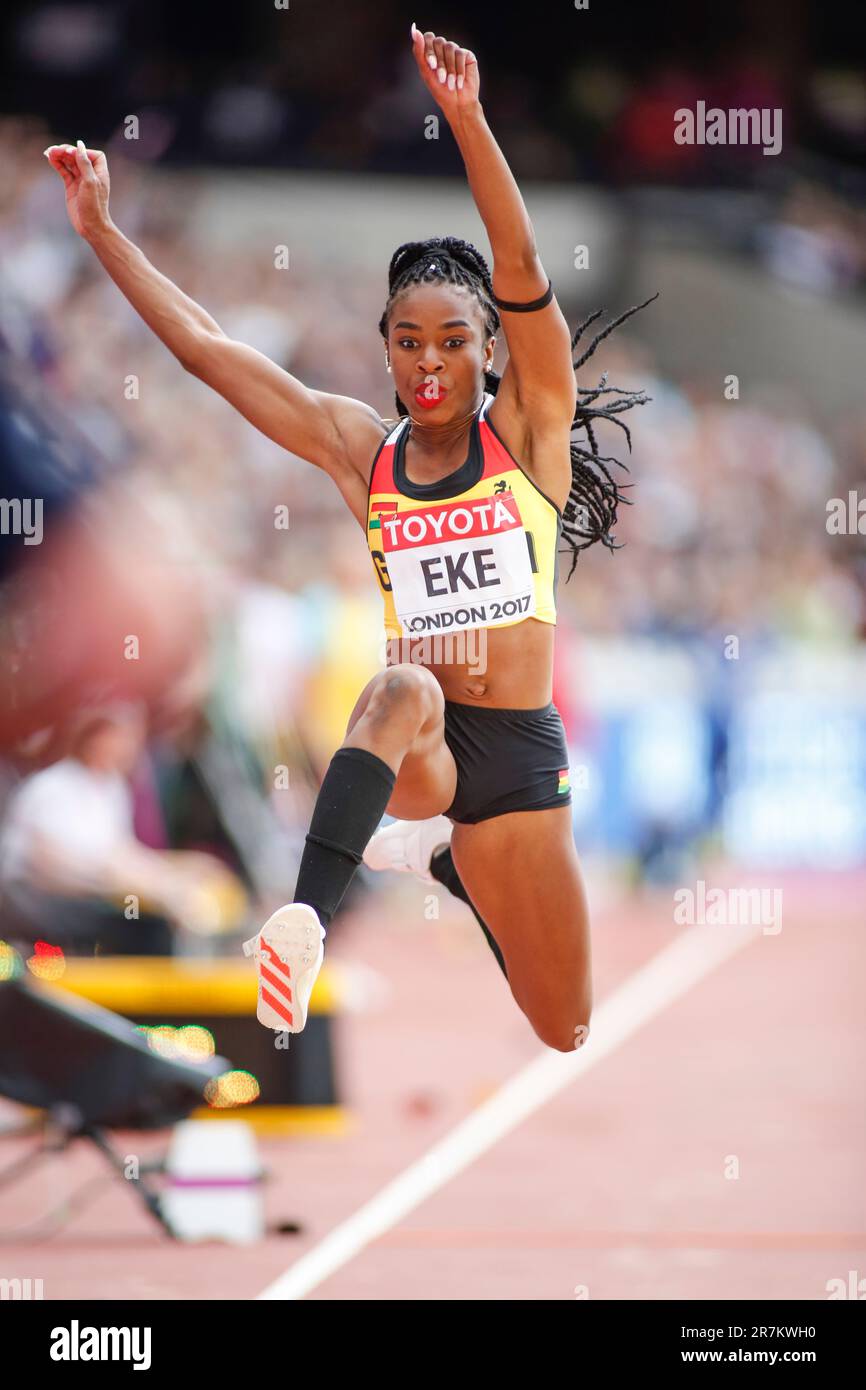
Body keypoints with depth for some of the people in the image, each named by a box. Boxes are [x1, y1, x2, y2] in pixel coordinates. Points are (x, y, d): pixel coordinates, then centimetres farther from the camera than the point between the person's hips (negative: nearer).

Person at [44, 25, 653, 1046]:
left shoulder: (528, 425, -3)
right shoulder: (360, 449, 3)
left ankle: (449, 859, 43)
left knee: (564, 1037, 12)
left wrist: (466, 119, -32)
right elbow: (205, 348, 2)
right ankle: (308, 920, -52)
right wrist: (102, 232, -4)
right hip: (417, 743, -1)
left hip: (522, 751, 1)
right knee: (403, 686, -39)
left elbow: (520, 270, -19)